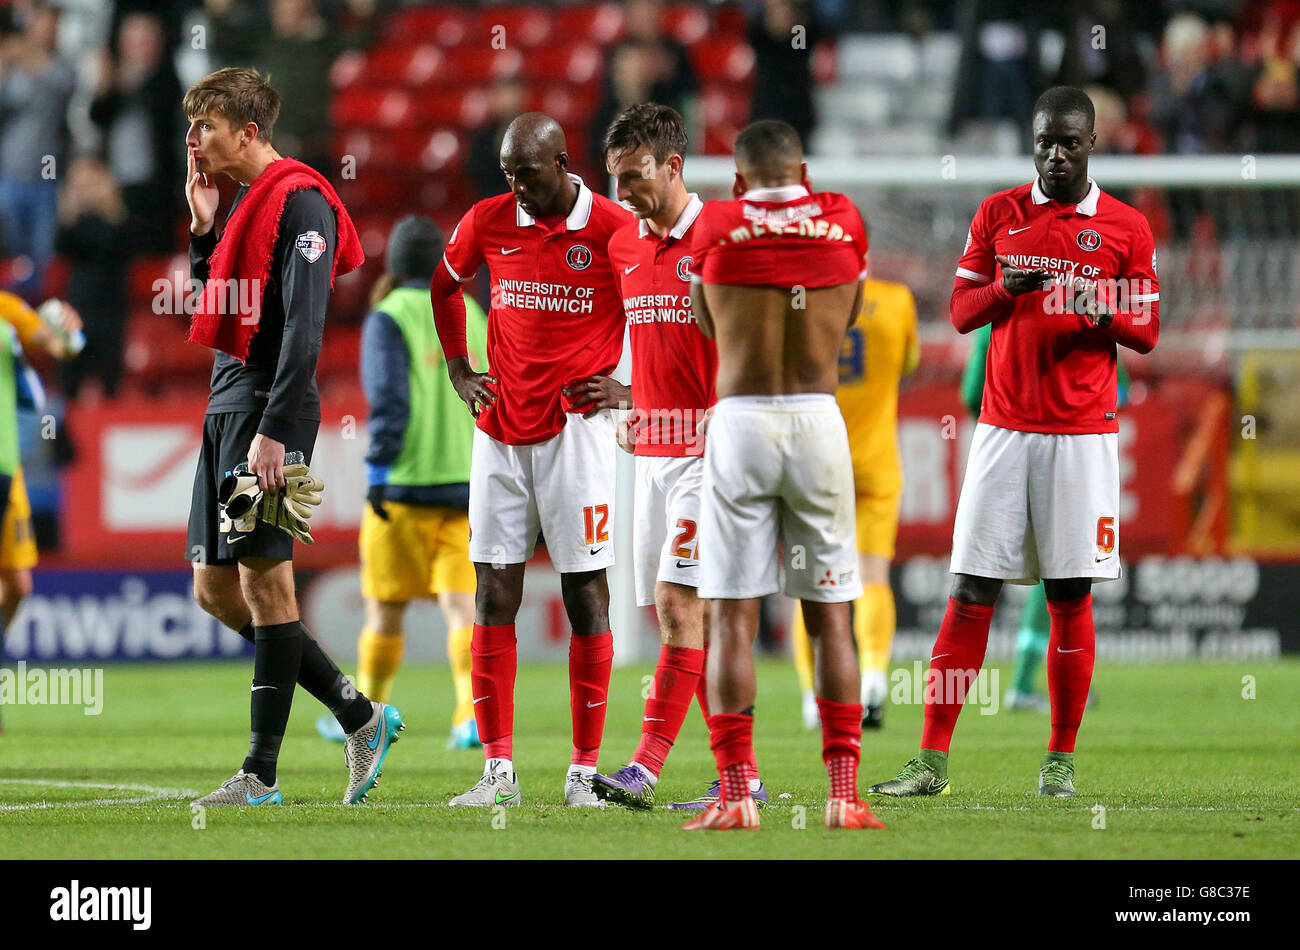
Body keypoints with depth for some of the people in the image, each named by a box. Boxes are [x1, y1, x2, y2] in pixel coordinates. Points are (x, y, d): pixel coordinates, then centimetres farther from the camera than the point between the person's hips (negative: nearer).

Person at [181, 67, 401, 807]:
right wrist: (203, 229, 11)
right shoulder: (245, 202, 18)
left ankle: (262, 775, -5)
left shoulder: (298, 202, -11)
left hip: (270, 409, -10)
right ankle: (361, 718, 15)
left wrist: (274, 430, -23)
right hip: (227, 405, 10)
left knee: (265, 577, -8)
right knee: (217, 587, 9)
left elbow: (303, 325, -18)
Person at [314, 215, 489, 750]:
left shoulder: (389, 319, -5)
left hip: (405, 486, -4)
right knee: (460, 603, -1)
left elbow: (389, 401, -15)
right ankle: (474, 714, -20)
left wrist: (378, 471, -13)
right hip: (467, 485, 4)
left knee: (385, 607, 8)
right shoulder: (472, 315, 10)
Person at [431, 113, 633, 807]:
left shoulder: (615, 229, -7)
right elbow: (445, 287, 25)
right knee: (494, 597, 1)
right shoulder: (488, 222, 5)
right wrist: (459, 371, 16)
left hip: (575, 428, -4)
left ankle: (584, 770, 3)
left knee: (586, 597, -2)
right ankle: (498, 770, 5)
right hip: (501, 430, 4)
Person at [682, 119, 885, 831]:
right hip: (819, 423, 2)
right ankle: (845, 793, 3)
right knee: (830, 617, 7)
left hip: (739, 422, -2)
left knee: (732, 616, 1)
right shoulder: (842, 220, 5)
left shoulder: (715, 227, 0)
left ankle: (736, 794, -5)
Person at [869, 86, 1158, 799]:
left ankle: (1061, 760, 9)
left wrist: (1104, 314, -15)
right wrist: (1009, 287, -11)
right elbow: (961, 311, 9)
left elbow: (1147, 332, 7)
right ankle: (931, 761, -3)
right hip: (1004, 426, 1)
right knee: (973, 590, -3)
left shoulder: (1125, 227, 5)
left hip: (1083, 432, -1)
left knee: (1069, 594, 0)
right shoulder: (998, 214, 9)